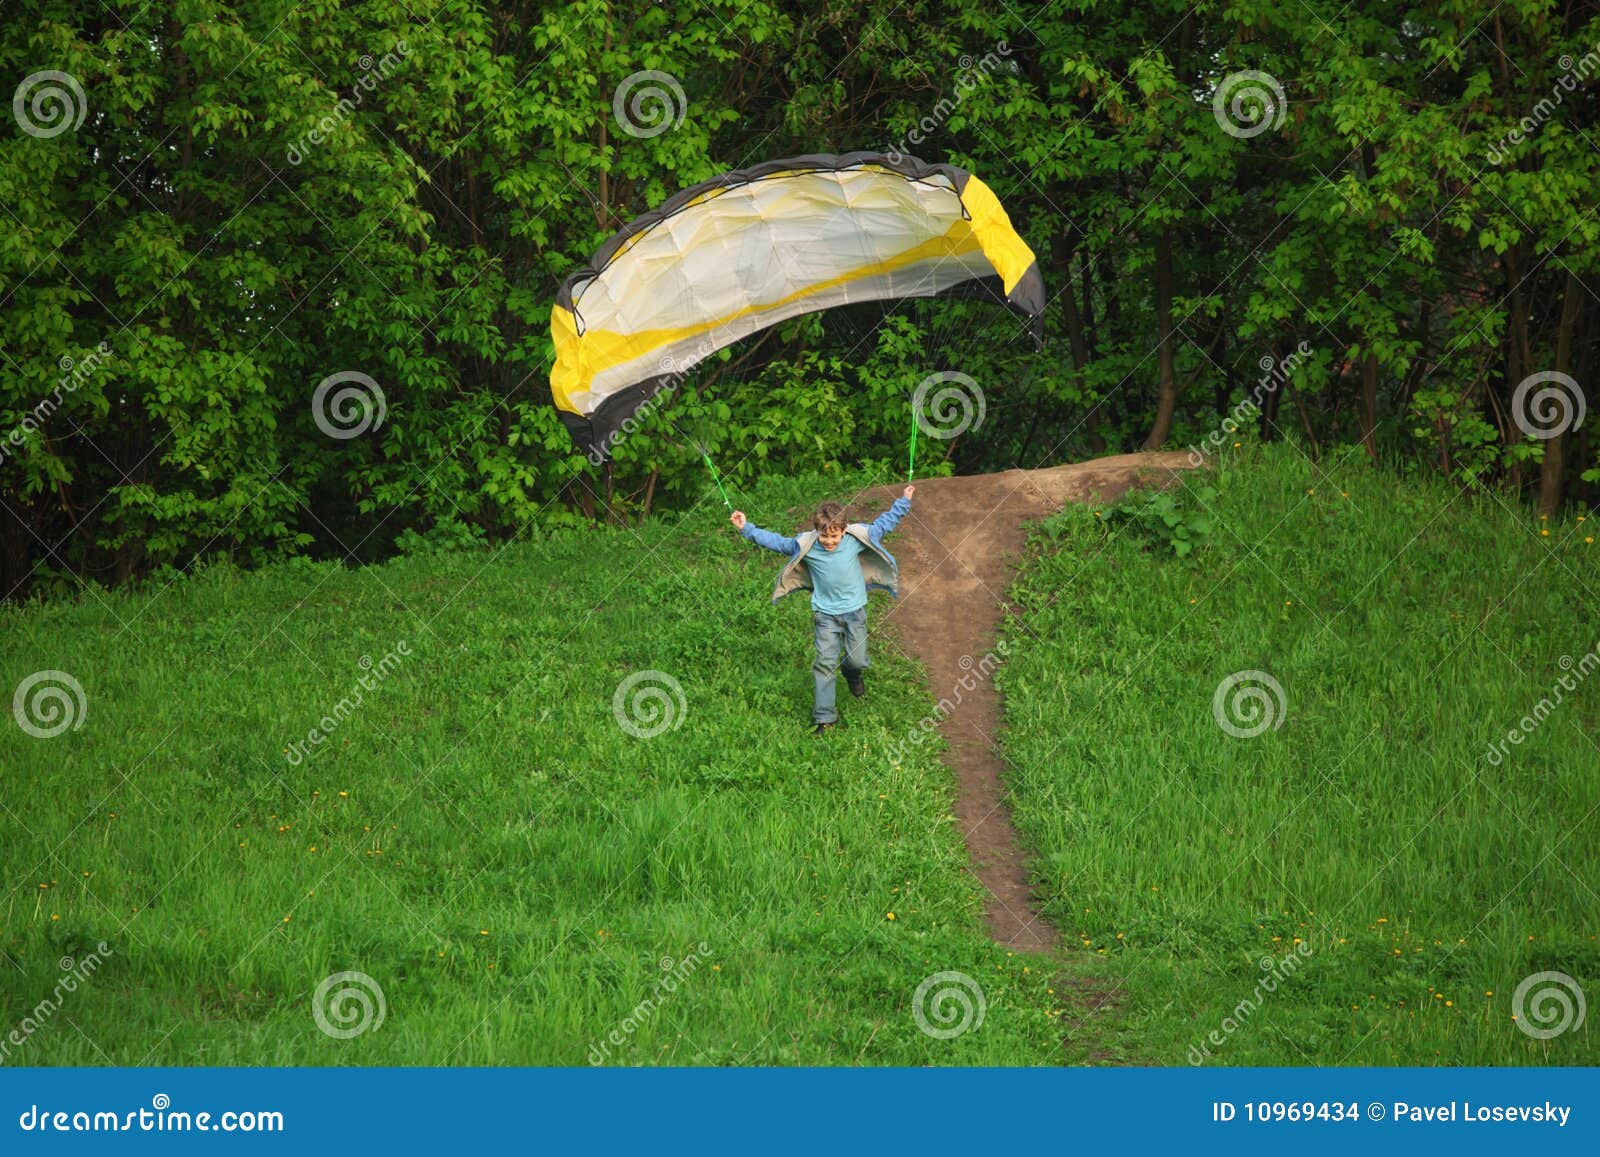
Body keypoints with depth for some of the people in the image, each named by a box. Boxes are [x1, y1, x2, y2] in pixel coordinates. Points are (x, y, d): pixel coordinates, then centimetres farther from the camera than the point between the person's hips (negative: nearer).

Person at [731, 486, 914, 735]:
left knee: (858, 659, 5)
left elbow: (882, 525, 3)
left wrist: (903, 502, 4)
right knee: (825, 663, -5)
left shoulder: (857, 538, -12)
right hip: (825, 614, -1)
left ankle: (852, 672, 46)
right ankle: (824, 717, 2)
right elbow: (776, 542, -3)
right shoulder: (805, 545, -13)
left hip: (855, 610, 1)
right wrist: (747, 528, -5)